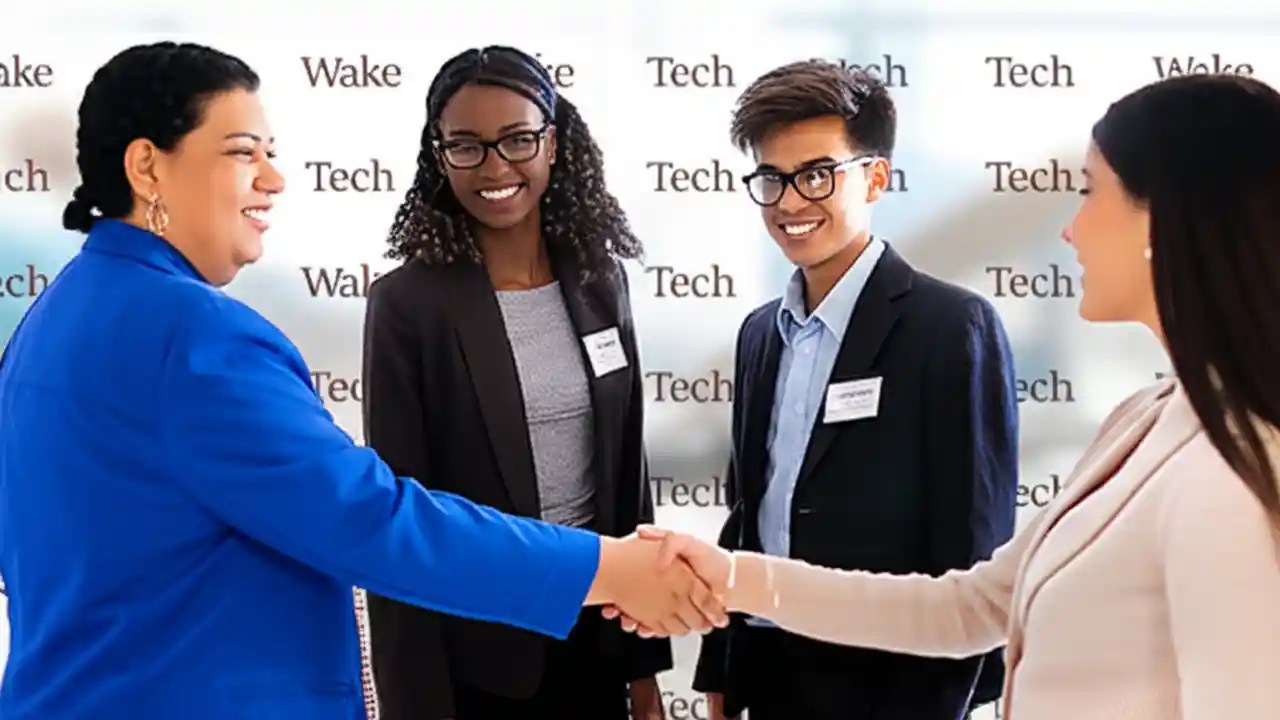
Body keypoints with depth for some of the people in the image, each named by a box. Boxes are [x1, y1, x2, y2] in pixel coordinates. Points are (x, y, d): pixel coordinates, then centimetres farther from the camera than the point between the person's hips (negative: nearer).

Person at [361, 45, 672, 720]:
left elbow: (627, 472, 8)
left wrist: (644, 657, 8)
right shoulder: (408, 303, -11)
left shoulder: (600, 280, 3)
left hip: (597, 632, 4)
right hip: (476, 654, -4)